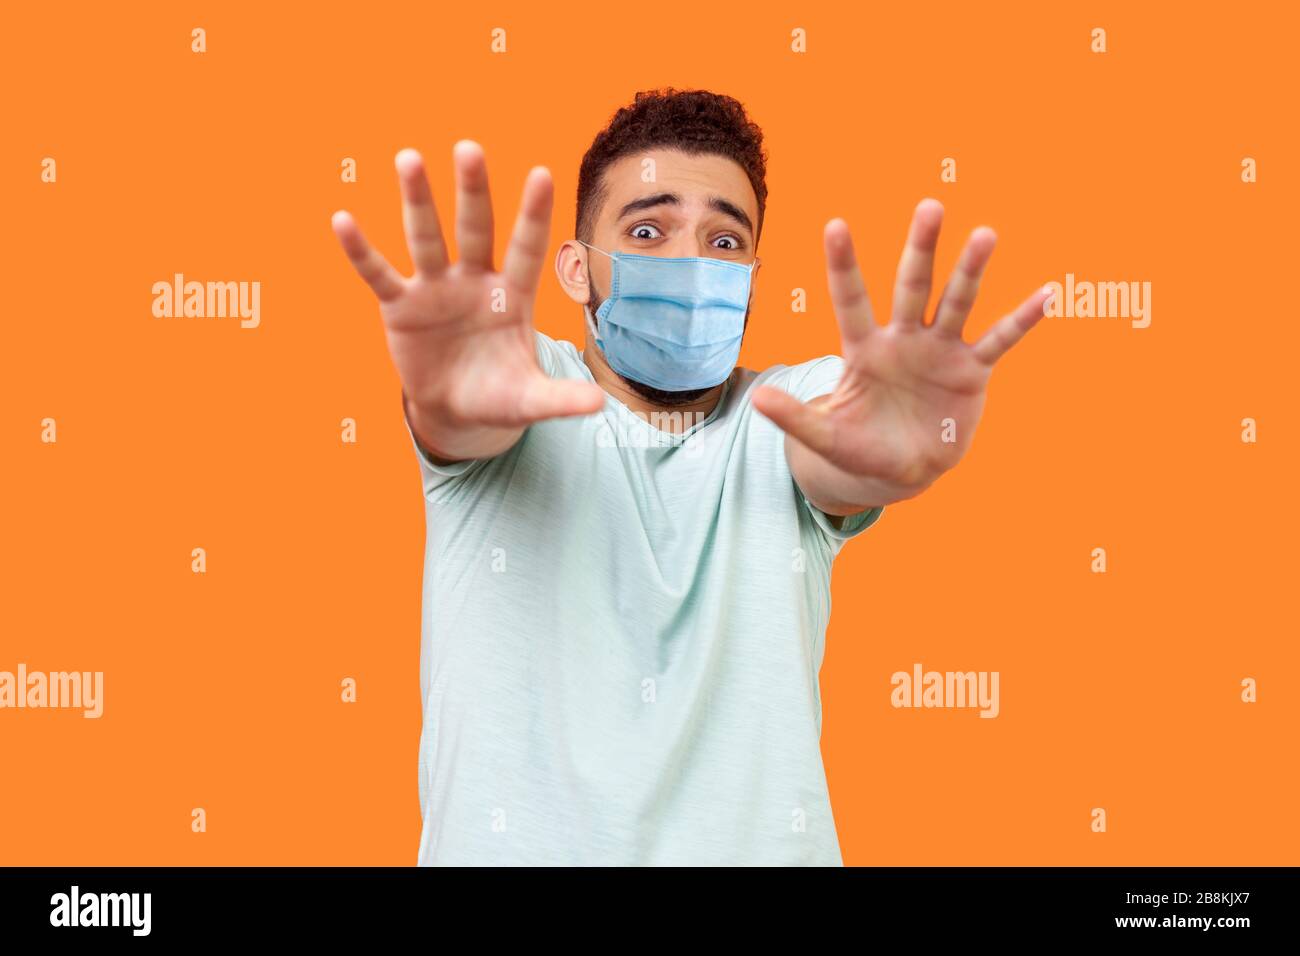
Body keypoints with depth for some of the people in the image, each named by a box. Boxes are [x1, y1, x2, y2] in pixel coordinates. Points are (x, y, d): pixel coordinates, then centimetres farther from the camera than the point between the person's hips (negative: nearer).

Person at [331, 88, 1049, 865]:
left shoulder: (801, 413, -2)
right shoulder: (511, 381, -4)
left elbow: (845, 469, -21)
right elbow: (457, 421, -24)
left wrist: (895, 451, -42)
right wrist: (449, 402, -45)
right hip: (505, 844, -1)